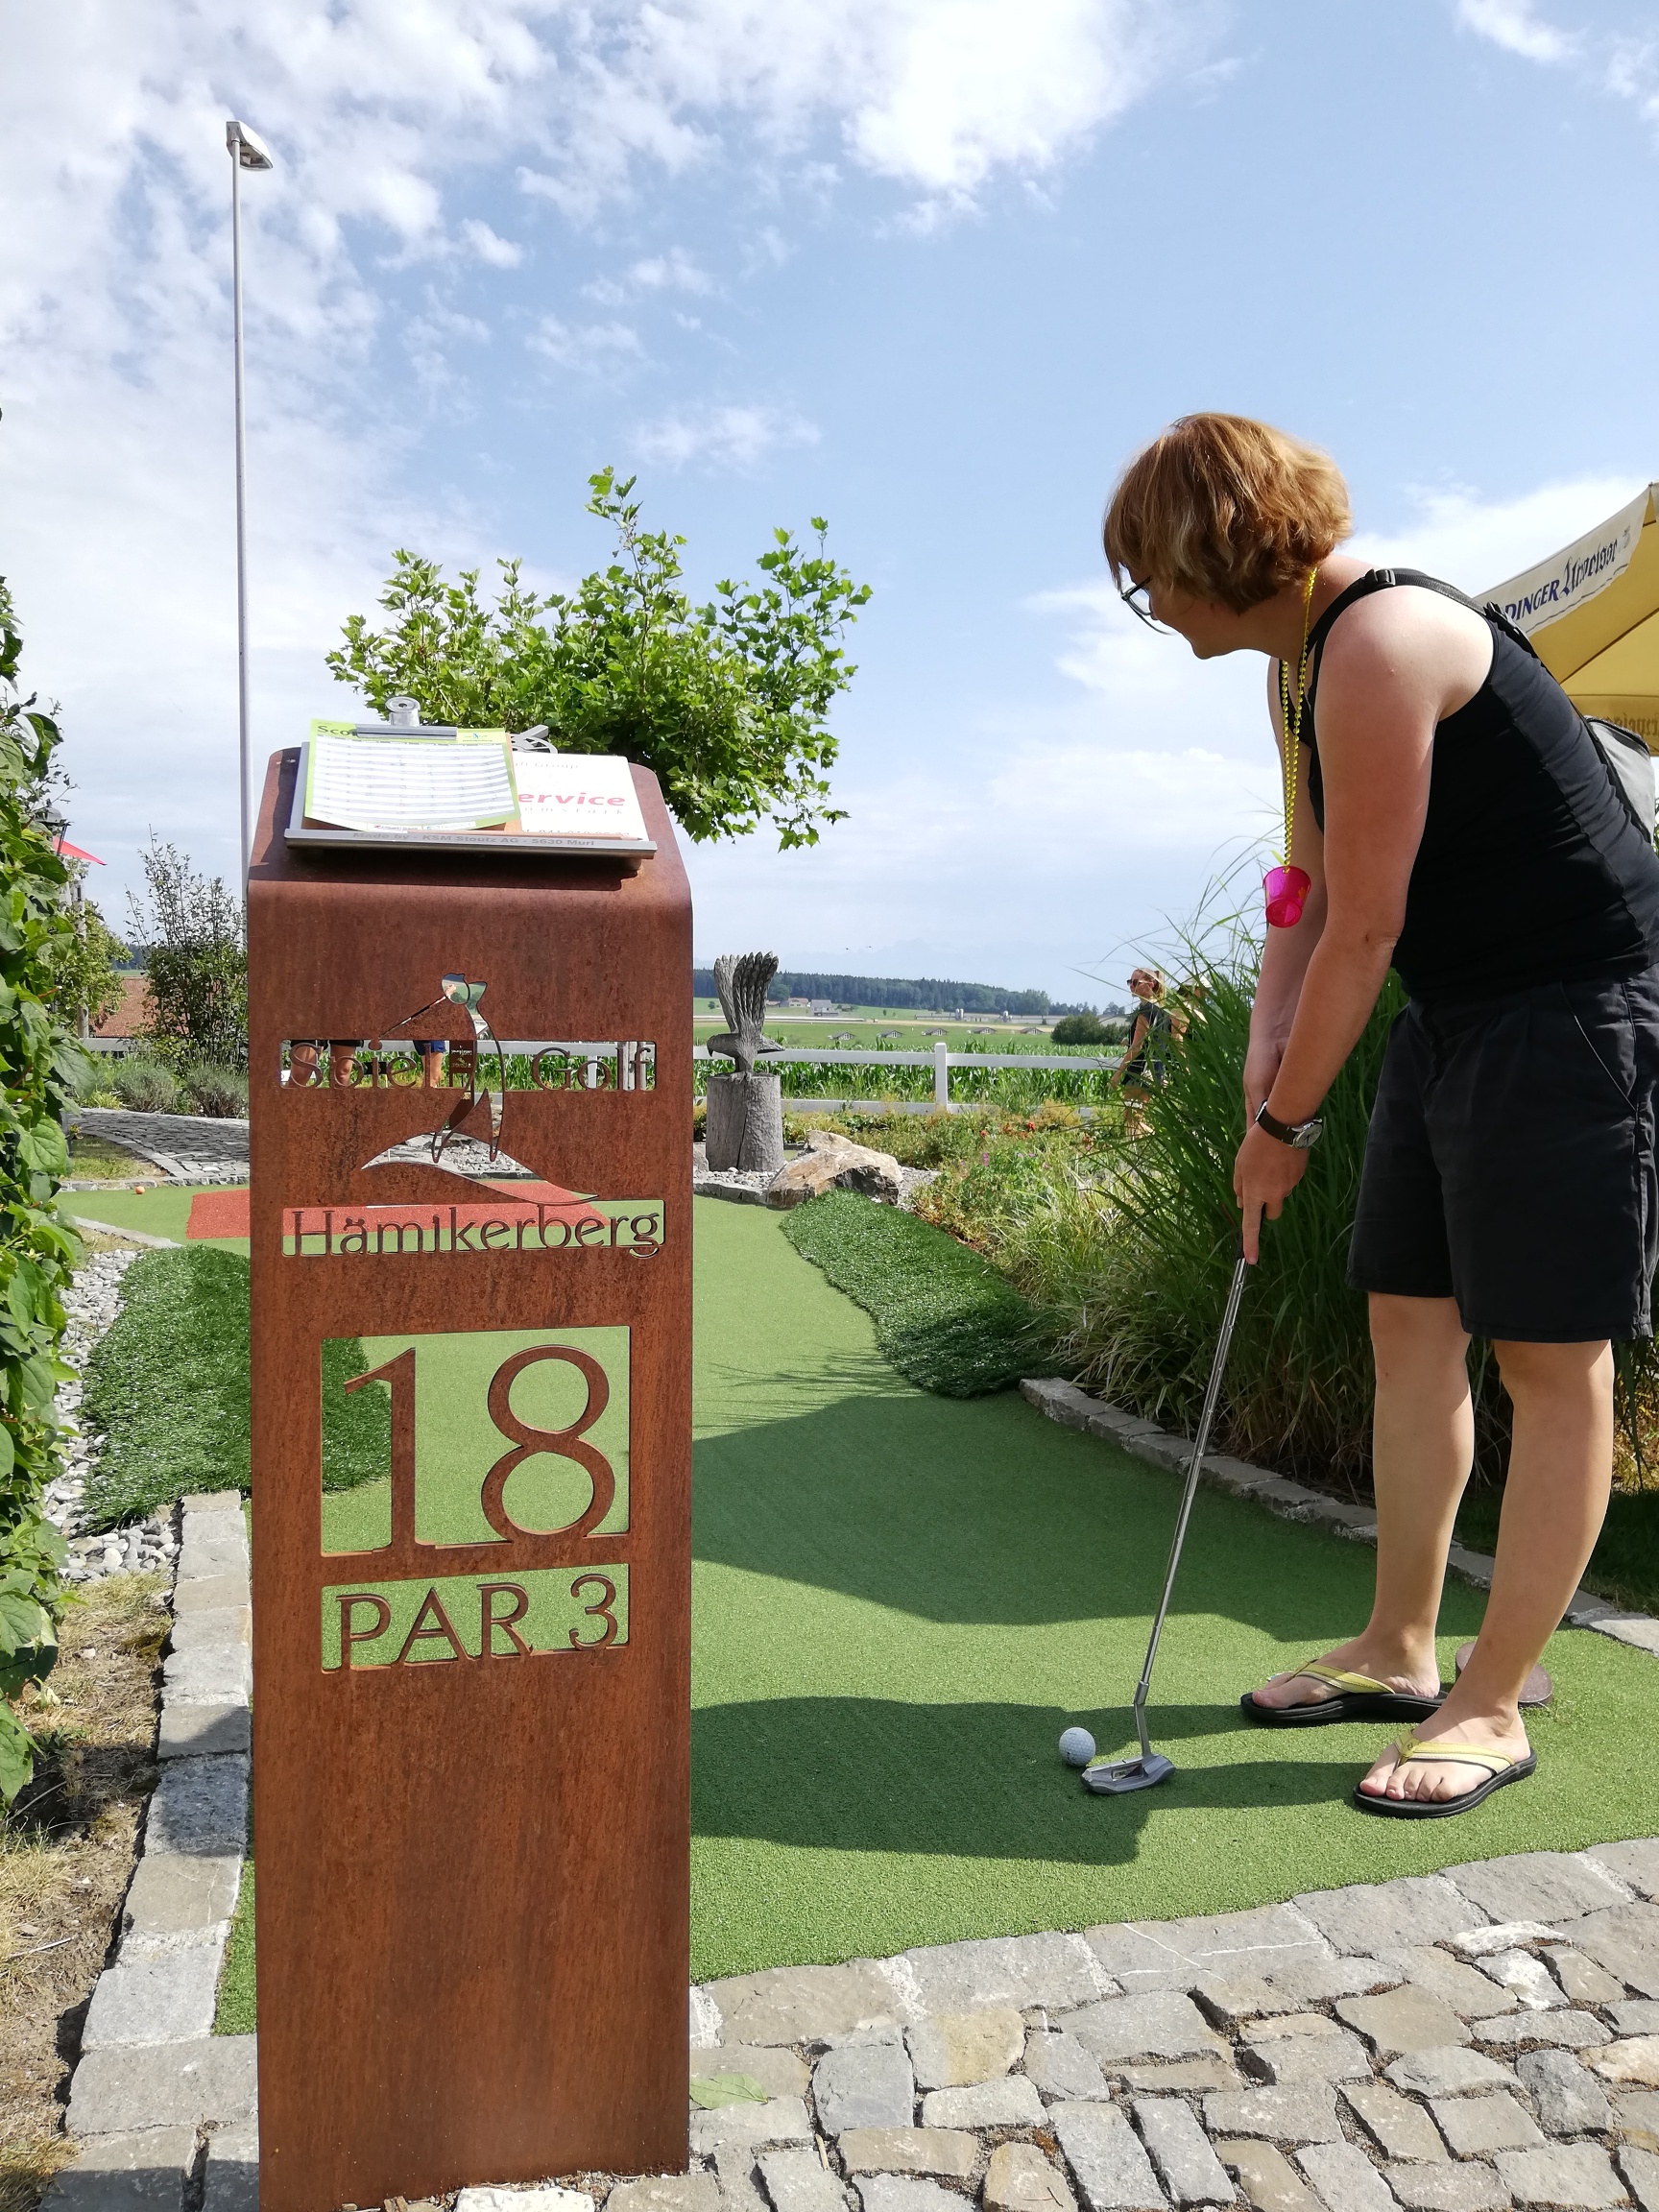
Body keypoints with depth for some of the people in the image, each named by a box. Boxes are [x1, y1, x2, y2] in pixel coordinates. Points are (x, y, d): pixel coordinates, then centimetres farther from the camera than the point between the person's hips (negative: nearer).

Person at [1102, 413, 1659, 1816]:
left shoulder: (1380, 643, -20)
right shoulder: (1300, 663, 11)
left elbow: (1365, 929, -21)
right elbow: (1311, 891, 13)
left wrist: (1280, 1126, -12)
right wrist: (1268, 1044, -2)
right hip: (1456, 1015, 10)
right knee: (1412, 1326, 11)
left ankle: (1494, 1707, 9)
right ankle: (1401, 1649, 24)